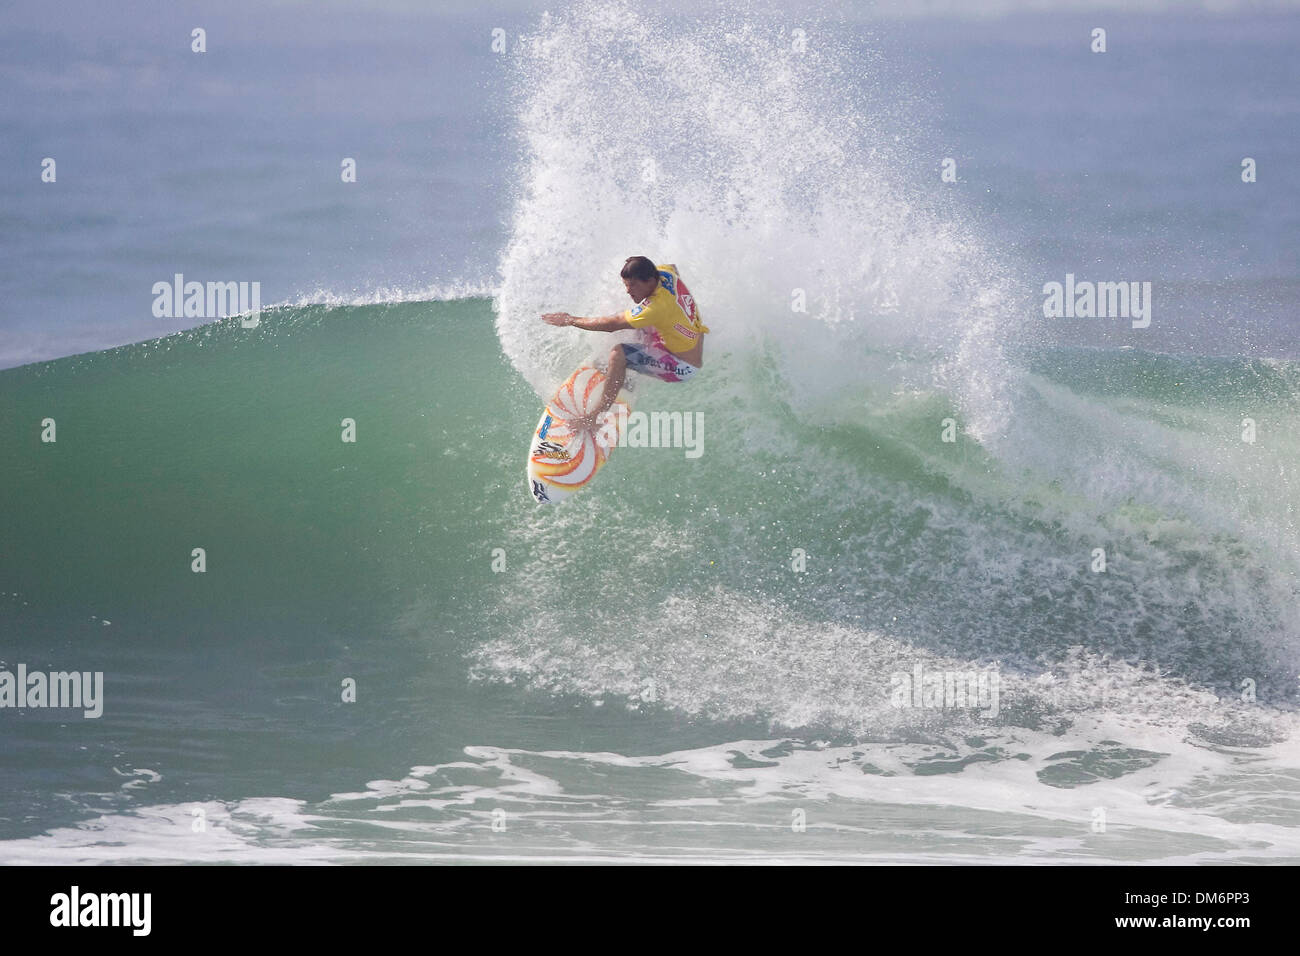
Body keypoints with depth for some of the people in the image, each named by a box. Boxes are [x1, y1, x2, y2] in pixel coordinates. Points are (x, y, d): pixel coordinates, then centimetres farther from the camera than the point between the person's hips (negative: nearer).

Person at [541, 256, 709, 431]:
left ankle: (595, 417, -21)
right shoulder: (665, 272, -7)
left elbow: (611, 324, -26)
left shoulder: (656, 307, -32)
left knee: (619, 353, -25)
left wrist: (571, 320, -16)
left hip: (684, 367, -10)